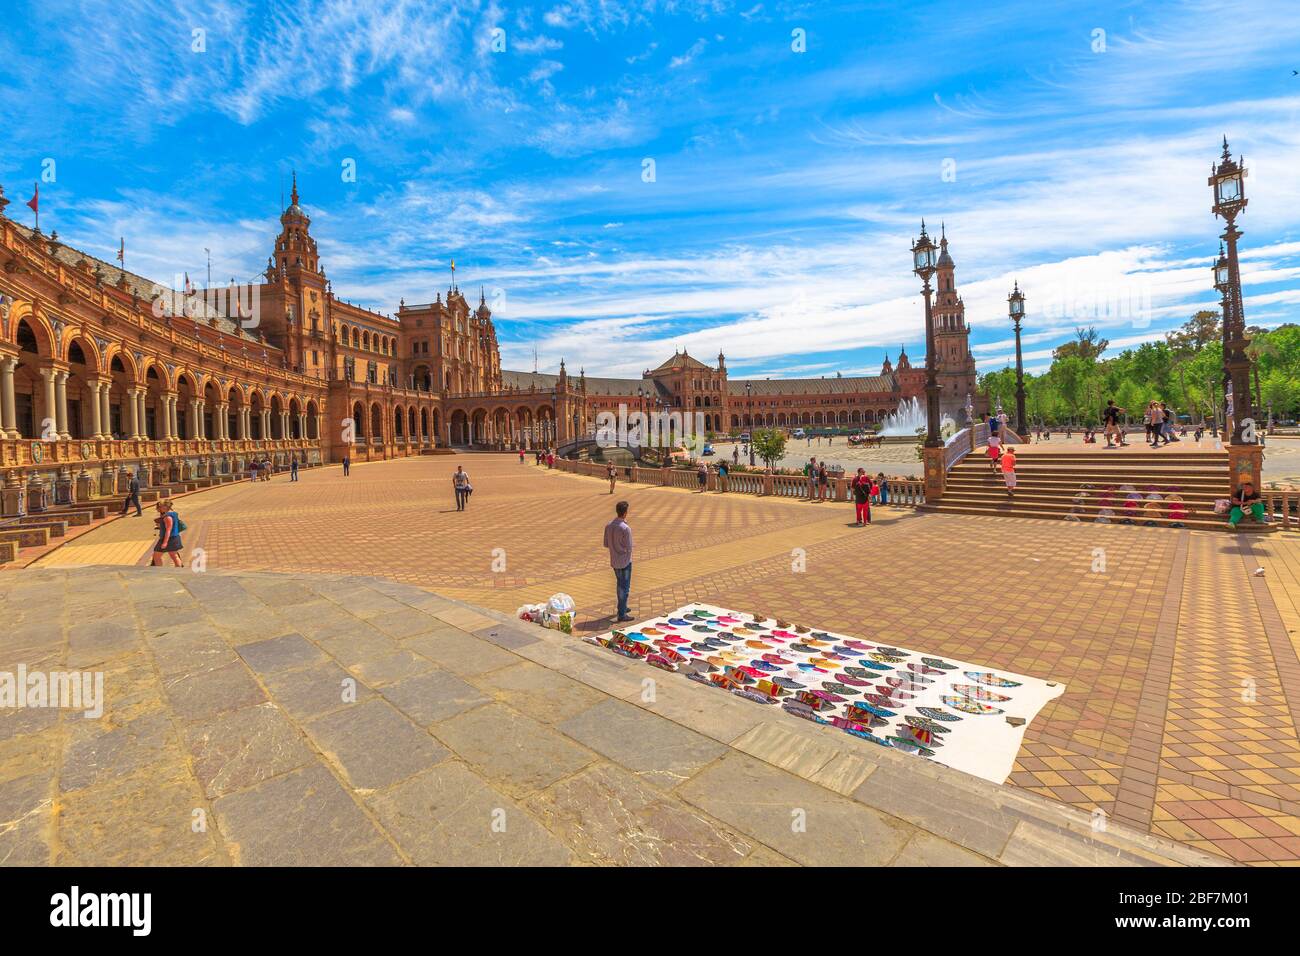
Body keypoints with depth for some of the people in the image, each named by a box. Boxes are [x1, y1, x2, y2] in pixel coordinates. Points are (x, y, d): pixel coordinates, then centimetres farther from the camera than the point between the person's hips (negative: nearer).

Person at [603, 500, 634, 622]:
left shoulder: (608, 526, -4)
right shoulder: (626, 529, -24)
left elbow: (606, 545, 2)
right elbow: (629, 548, -20)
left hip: (614, 561, 7)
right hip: (625, 561, -7)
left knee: (619, 584, 22)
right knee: (625, 587, 4)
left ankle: (622, 607, 37)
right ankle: (622, 614, 8)